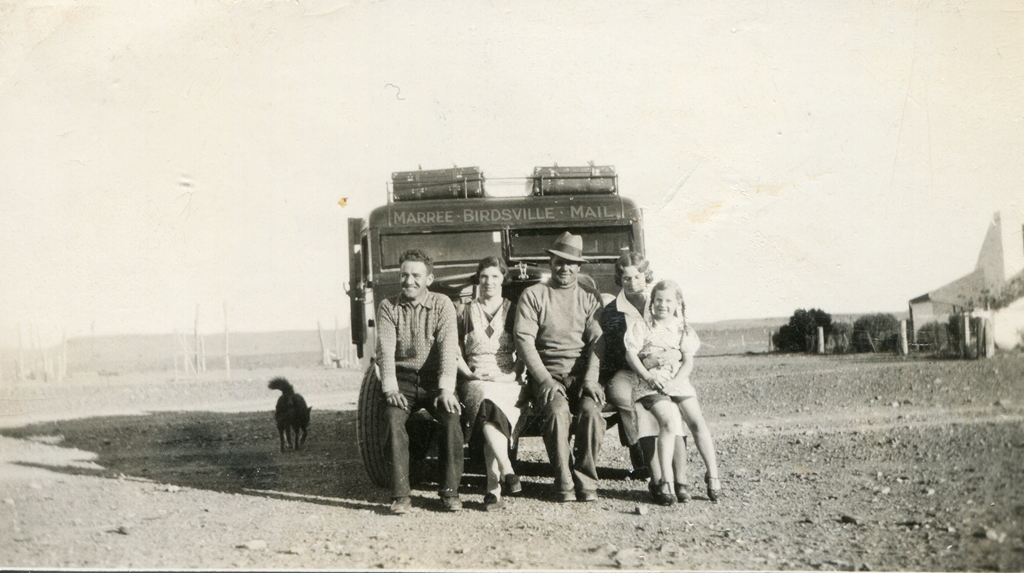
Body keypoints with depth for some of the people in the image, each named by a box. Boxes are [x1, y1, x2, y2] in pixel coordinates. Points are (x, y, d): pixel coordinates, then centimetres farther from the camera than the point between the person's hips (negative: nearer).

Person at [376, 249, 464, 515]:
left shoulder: (442, 305, 1)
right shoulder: (388, 307, 4)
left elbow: (448, 347, -10)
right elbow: (385, 349, -6)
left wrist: (446, 388, -23)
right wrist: (390, 388, -20)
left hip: (434, 378, 0)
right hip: (402, 378, 0)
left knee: (451, 417, -28)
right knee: (394, 419, -28)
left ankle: (450, 491, -17)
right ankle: (401, 495, -26)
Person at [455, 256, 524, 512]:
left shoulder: (513, 311, 16)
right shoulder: (465, 312, 17)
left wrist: (512, 375, -5)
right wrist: (470, 373, -3)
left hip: (507, 383, 0)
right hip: (475, 381, 0)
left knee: (491, 415, -33)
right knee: (487, 403, -36)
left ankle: (493, 488, -38)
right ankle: (506, 471, -41)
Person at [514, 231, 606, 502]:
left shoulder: (590, 297, 15)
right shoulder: (533, 295, 9)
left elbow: (597, 341, 5)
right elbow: (524, 340, -2)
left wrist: (590, 379, -12)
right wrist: (545, 379, -14)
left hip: (582, 373, 1)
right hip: (546, 373, -1)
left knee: (591, 410, -29)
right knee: (557, 411, -31)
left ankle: (586, 481, -15)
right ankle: (564, 482, -20)